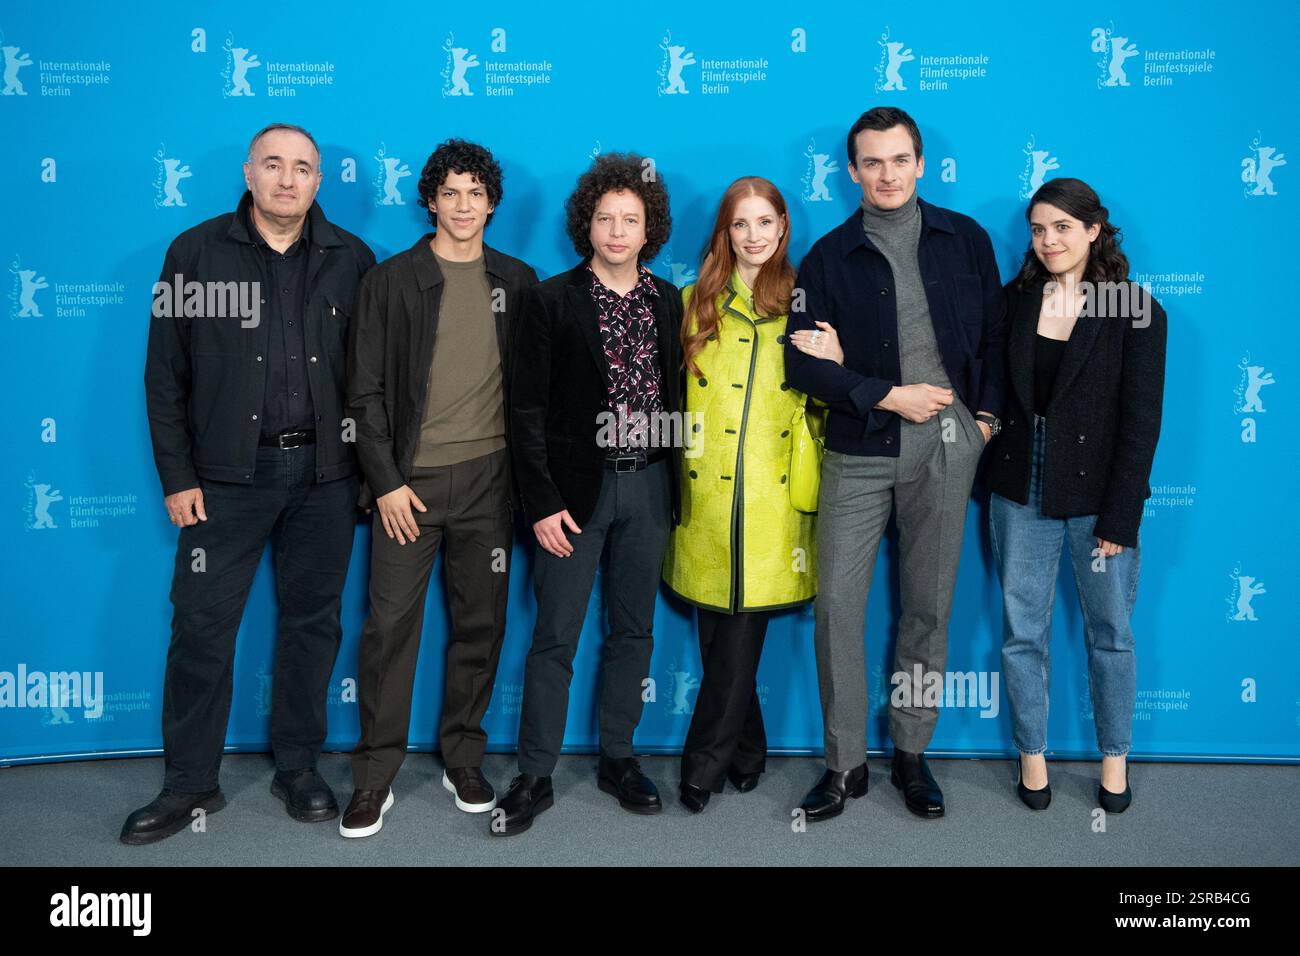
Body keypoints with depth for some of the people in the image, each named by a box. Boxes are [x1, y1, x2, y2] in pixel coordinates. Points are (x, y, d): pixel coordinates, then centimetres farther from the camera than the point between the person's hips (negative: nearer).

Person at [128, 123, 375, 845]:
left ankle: (298, 766, 26)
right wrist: (177, 476, -3)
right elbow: (165, 373, 2)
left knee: (313, 621, 9)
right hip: (228, 473, -1)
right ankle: (190, 783, 18)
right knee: (202, 623, 2)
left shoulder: (350, 259, 4)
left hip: (324, 473, 1)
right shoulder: (196, 253, 2)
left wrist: (368, 466, 0)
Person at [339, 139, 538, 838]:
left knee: (481, 624, 9)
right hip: (410, 480, -2)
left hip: (489, 476, 2)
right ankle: (375, 776, 14)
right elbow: (365, 391, -1)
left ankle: (463, 761, 25)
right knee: (390, 626, 0)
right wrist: (386, 482, -8)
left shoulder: (518, 282, 8)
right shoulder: (391, 280, 1)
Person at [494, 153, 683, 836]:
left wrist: (674, 485, 4)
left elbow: (674, 394, 10)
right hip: (577, 488, -4)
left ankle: (618, 758, 28)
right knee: (555, 638, 1)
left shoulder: (668, 301, 8)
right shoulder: (552, 300, -4)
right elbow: (528, 408, -6)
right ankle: (534, 778, 14)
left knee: (634, 629, 12)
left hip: (649, 487, 4)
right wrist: (542, 502, -11)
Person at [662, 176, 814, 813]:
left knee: (743, 631, -3)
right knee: (718, 634, 7)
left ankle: (703, 765, 10)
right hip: (706, 492, 2)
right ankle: (746, 753, 26)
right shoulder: (695, 303, 11)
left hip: (774, 494, -2)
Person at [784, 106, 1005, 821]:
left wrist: (987, 415, -2)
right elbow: (800, 364, -3)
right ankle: (845, 764, 11)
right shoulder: (828, 257, 4)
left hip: (946, 446, 1)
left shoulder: (966, 240, 9)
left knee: (929, 607, 7)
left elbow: (996, 334, 12)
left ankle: (911, 754, 23)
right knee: (837, 606, -3)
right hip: (859, 450, -1)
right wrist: (886, 396, -10)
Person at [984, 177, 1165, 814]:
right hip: (1021, 492, 3)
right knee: (1022, 631, 9)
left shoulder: (1136, 311, -6)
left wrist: (1121, 517, -12)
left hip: (1098, 495, -2)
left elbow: (1140, 422, -9)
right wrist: (990, 482, -3)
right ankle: (1032, 756, 26)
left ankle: (1115, 759, 29)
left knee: (1110, 632, 11)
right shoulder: (1015, 300, 4)